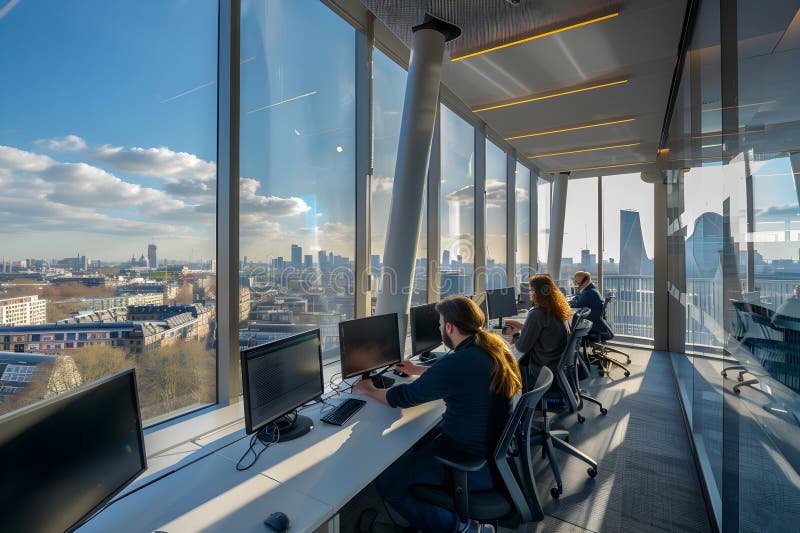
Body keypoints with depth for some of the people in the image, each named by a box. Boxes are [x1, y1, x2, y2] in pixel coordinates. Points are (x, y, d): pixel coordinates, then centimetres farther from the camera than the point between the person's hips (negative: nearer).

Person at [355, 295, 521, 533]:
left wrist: (368, 390, 2)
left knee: (386, 480, 0)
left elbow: (403, 397, -16)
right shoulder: (496, 346, -3)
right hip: (499, 449, 9)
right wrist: (418, 370, 24)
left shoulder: (458, 363, -29)